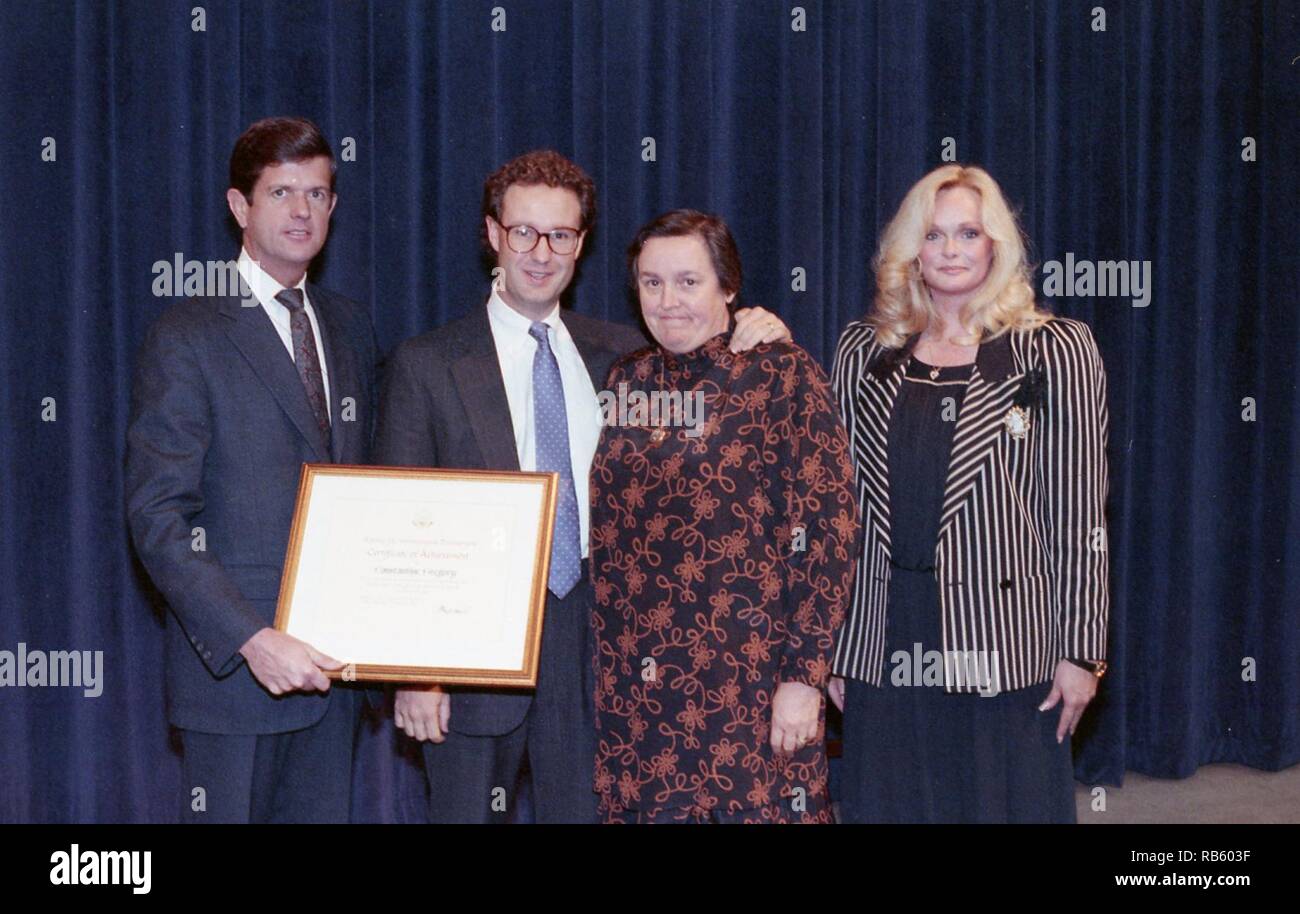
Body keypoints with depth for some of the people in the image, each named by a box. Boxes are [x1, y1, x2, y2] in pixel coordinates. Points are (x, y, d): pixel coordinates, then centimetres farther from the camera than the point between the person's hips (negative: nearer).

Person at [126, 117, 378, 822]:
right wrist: (253, 640, -23)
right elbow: (156, 518, -13)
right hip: (231, 660, -5)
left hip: (329, 664, 5)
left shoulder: (349, 328, 12)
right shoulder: (186, 339, -7)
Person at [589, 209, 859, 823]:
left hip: (747, 682, -4)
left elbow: (827, 528, -8)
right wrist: (591, 669, 9)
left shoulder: (782, 375, -4)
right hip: (627, 692, 4)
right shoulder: (620, 383, 9)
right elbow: (597, 535, 14)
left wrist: (804, 675, -12)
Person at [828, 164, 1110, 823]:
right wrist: (829, 643, 8)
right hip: (885, 643, 3)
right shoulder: (863, 351, 8)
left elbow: (1078, 512, -2)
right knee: (886, 805, 10)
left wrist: (1081, 650, -5)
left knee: (1005, 802, 6)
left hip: (1001, 643, -3)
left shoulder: (1056, 350, 0)